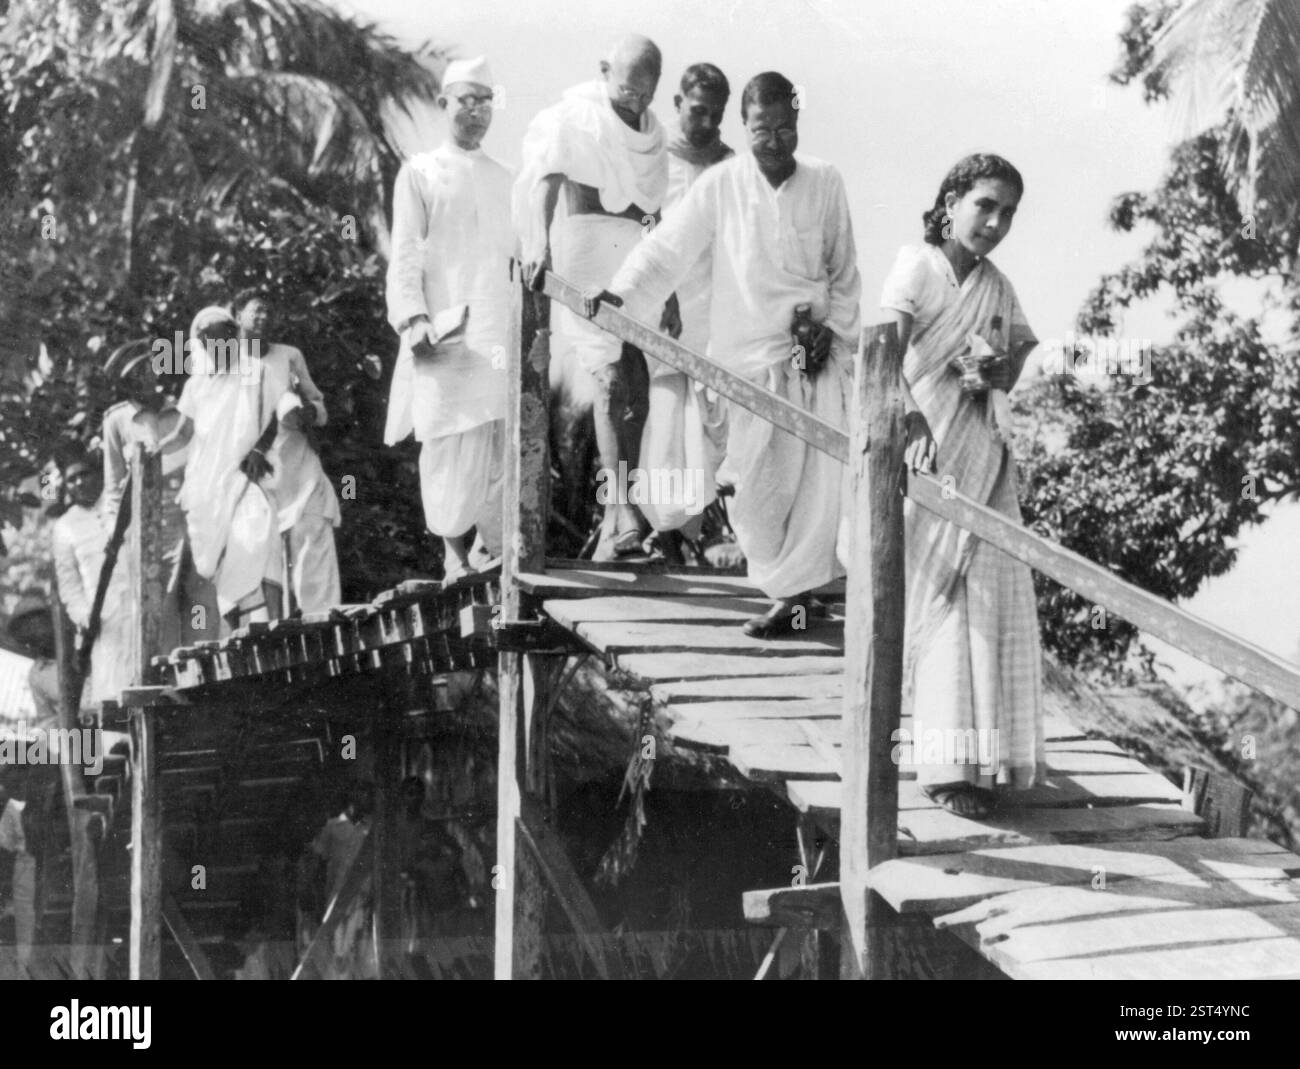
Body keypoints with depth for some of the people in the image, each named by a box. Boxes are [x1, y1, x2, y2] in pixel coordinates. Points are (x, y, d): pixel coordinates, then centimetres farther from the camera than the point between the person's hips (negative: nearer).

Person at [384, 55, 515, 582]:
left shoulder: (502, 179, 19)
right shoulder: (420, 173, 6)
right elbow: (405, 255, 0)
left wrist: (523, 329, 14)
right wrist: (414, 318, -14)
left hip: (497, 334, 4)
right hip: (444, 336, -4)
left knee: (503, 444, -3)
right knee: (452, 443, -8)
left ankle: (490, 550, 5)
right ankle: (455, 554, -1)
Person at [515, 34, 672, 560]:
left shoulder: (652, 131, 13)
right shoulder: (572, 120, 3)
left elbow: (658, 216, 12)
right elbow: (544, 181, -9)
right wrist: (539, 241, -25)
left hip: (638, 258, 4)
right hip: (588, 251, -4)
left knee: (636, 388, 1)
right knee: (609, 378, -10)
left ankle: (616, 516, 3)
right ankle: (622, 508, -12)